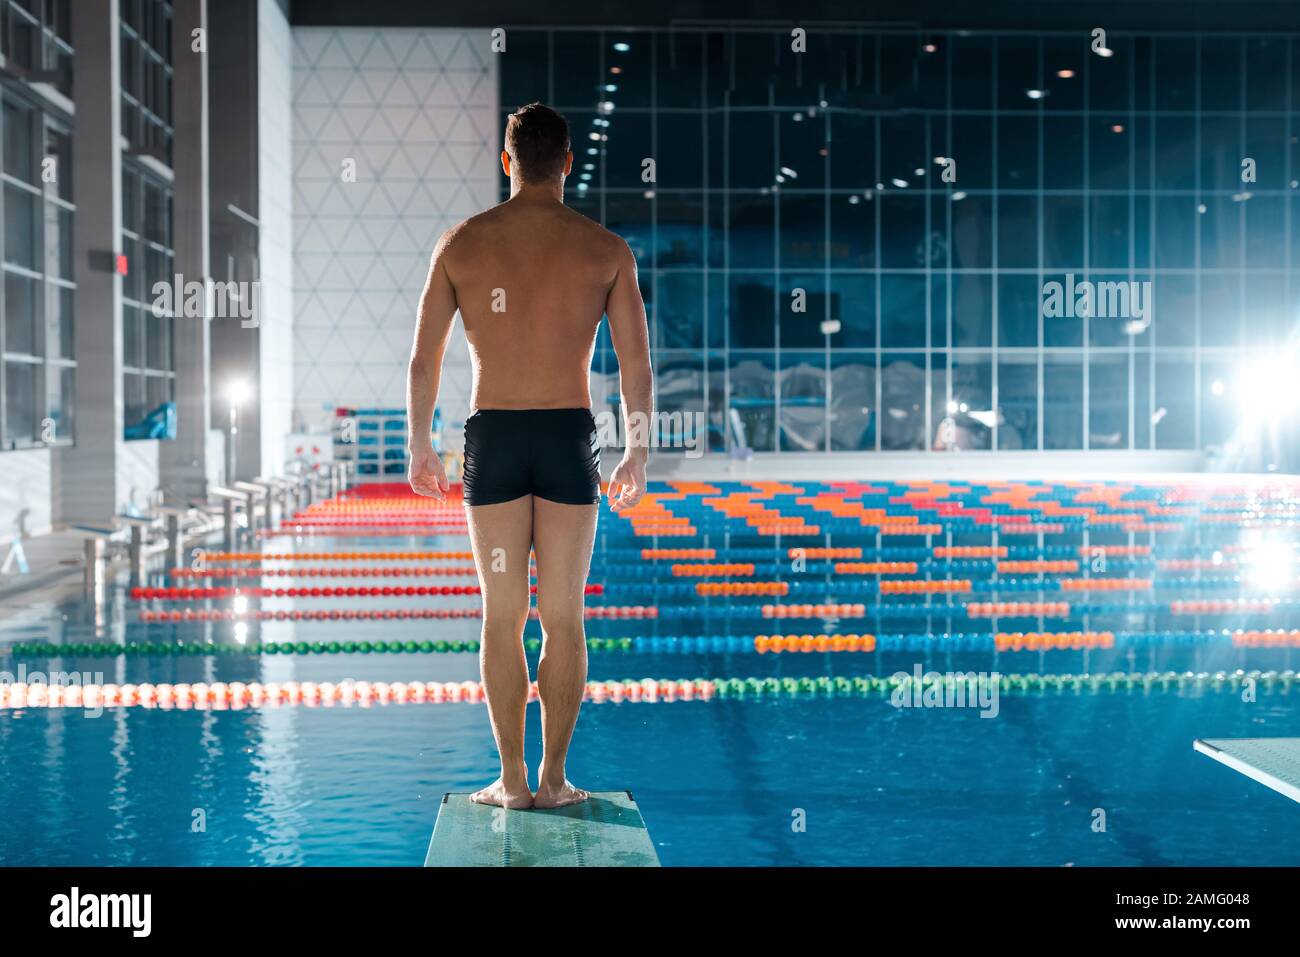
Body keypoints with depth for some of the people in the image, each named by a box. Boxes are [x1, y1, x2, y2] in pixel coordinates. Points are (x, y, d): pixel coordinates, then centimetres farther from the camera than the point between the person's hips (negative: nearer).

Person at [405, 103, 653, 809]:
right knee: (564, 617, 7)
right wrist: (637, 454, 10)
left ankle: (512, 781, 9)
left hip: (493, 435, 0)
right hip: (570, 436, 0)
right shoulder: (605, 250, 0)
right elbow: (637, 366, -1)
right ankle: (553, 778, 11)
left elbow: (423, 361, 3)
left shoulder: (461, 243, 1)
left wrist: (419, 446, 14)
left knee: (502, 616, 6)